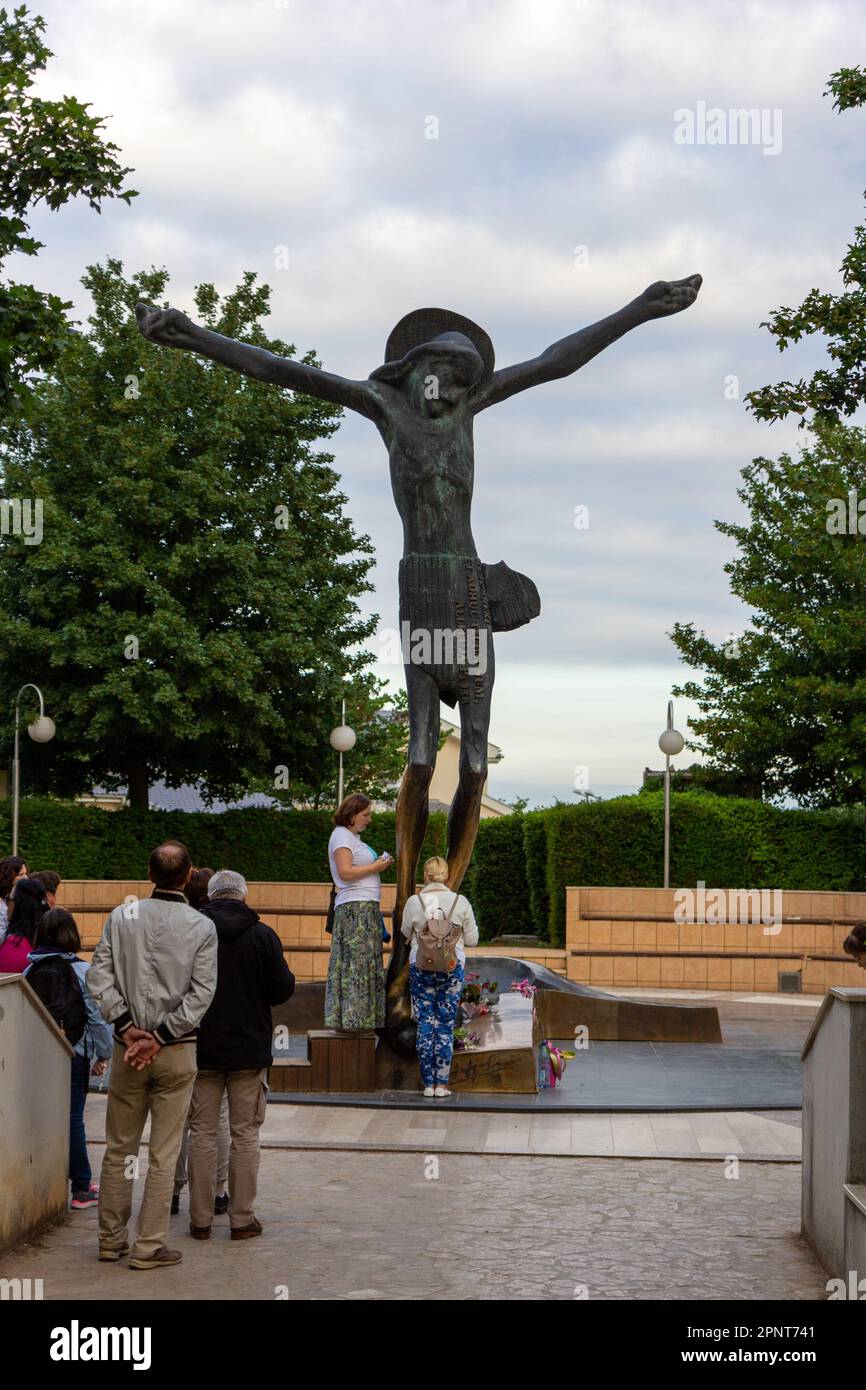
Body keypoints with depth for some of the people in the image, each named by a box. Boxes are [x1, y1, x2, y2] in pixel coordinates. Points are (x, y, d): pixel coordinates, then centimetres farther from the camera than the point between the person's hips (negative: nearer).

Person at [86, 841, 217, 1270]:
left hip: (127, 1047, 2)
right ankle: (149, 1246, 4)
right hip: (177, 1054, -2)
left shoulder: (121, 917, 0)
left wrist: (126, 1025, -8)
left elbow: (98, 976, -6)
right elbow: (201, 994, -12)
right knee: (163, 1154, 3)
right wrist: (159, 1038, -12)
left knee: (118, 1149, 13)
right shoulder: (202, 928, -6)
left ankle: (111, 1238, 21)